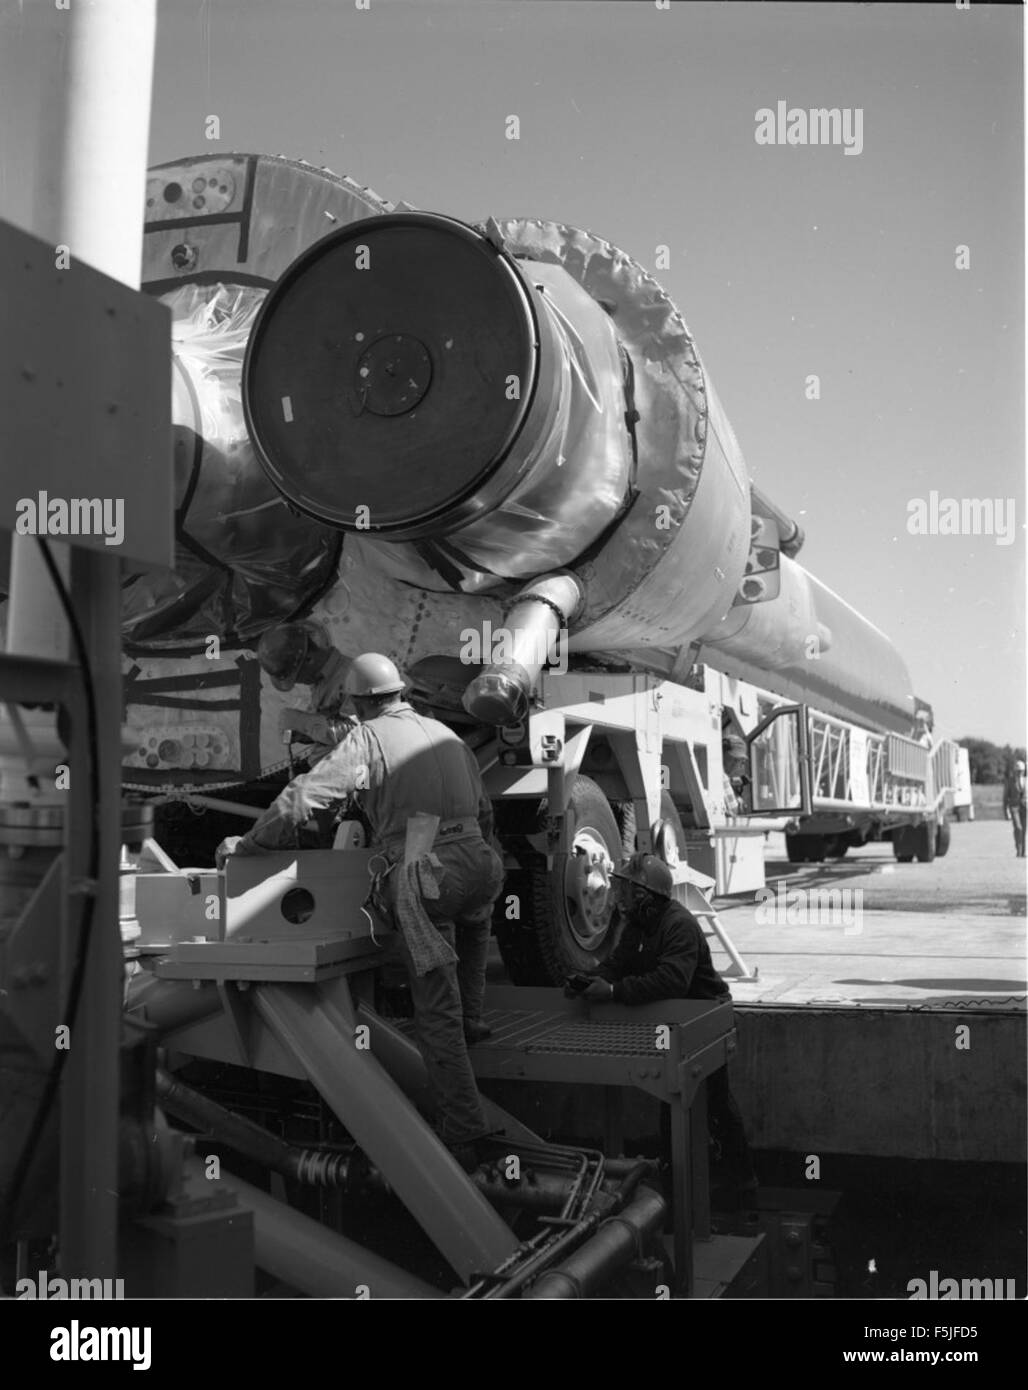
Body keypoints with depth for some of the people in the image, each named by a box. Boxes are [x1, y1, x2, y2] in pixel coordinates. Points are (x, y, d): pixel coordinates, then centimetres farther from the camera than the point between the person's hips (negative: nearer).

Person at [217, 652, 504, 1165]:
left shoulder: (368, 738, 5)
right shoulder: (445, 734, 23)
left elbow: (303, 796, -2)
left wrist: (249, 843, 11)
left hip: (422, 876, -5)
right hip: (477, 865, 6)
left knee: (437, 1016, -1)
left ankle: (463, 1139, -1)